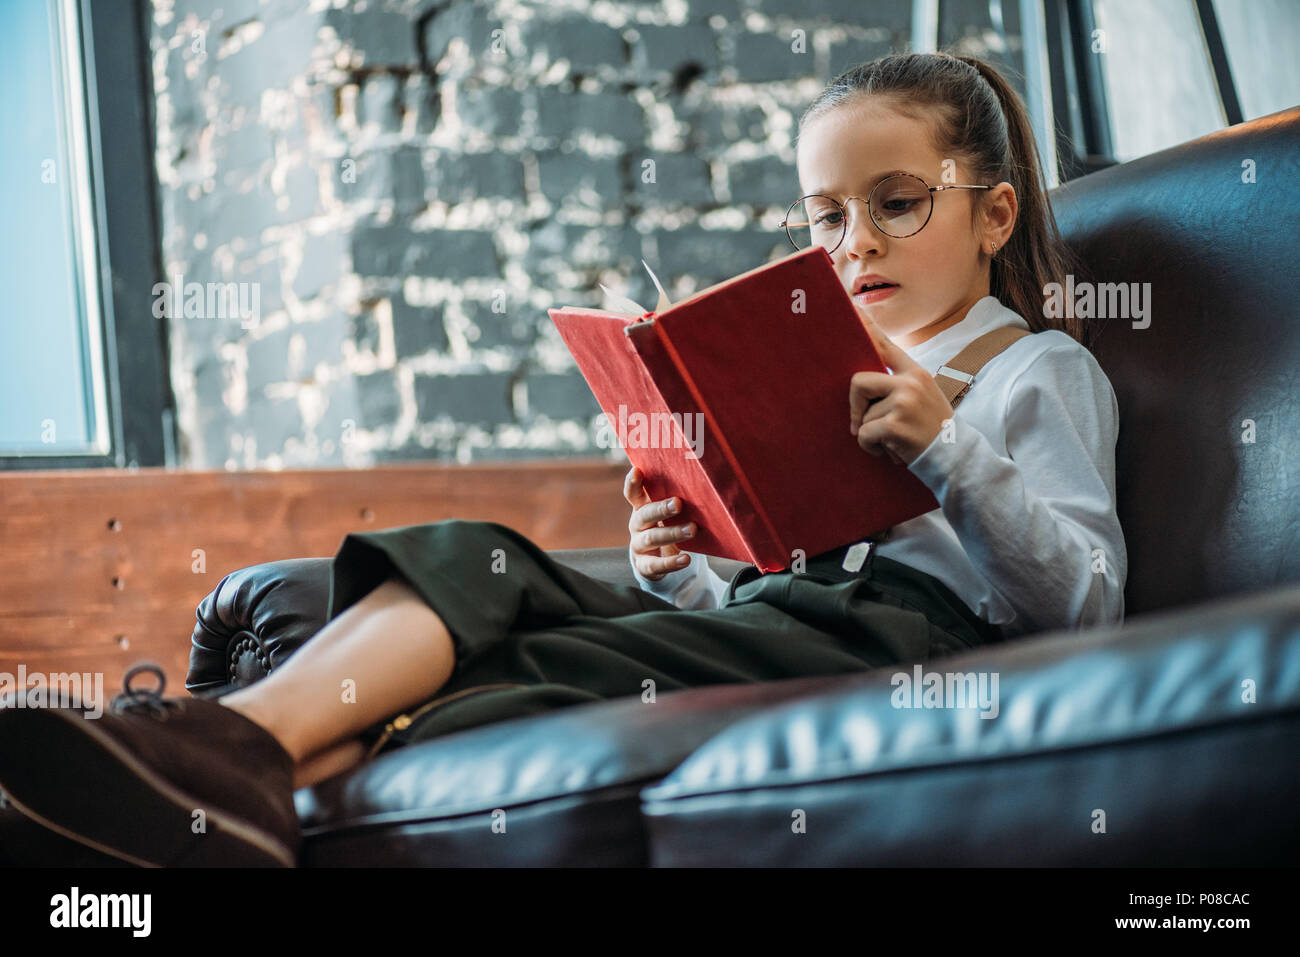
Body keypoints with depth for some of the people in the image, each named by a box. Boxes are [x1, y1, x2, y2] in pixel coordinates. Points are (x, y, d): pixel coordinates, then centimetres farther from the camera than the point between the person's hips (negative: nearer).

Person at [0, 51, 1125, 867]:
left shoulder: (1041, 371, 11)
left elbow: (1086, 603, -3)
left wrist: (947, 449, -15)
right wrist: (681, 572, 5)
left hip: (907, 629, -6)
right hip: (762, 618, 7)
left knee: (558, 673, -29)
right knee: (481, 561, -18)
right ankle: (241, 734, -42)